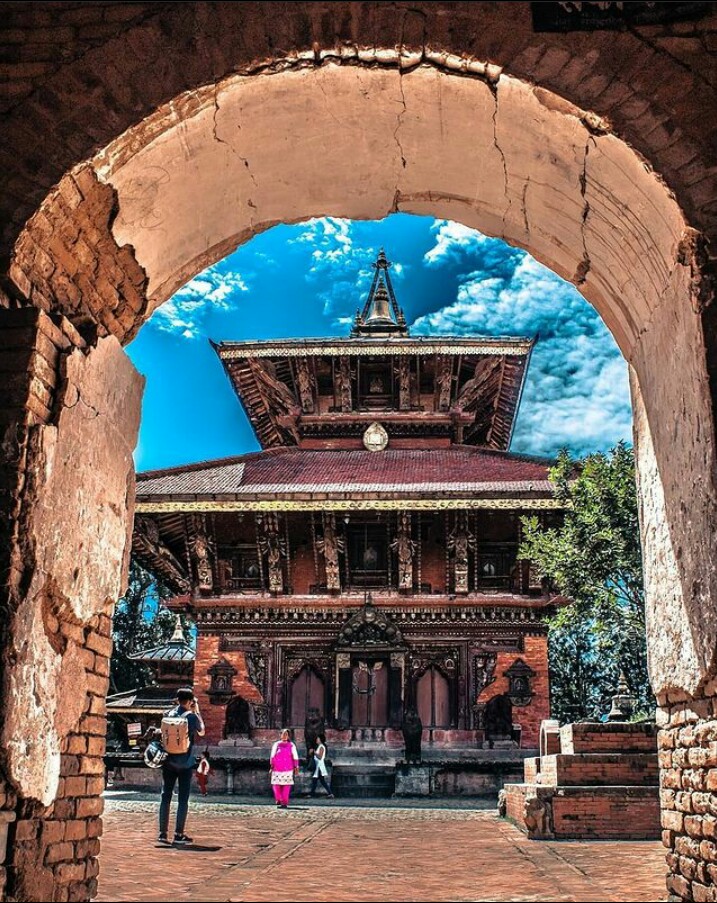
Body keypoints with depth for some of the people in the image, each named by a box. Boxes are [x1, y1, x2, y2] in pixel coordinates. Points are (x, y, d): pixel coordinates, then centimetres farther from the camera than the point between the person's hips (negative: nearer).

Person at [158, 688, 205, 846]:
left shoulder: (168, 715, 1)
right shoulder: (191, 716, -9)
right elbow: (201, 732, 9)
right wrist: (197, 711, 12)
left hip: (169, 762, 4)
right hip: (185, 763, -3)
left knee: (166, 797, 9)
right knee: (183, 799, 2)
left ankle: (163, 833, 9)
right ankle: (179, 834, 1)